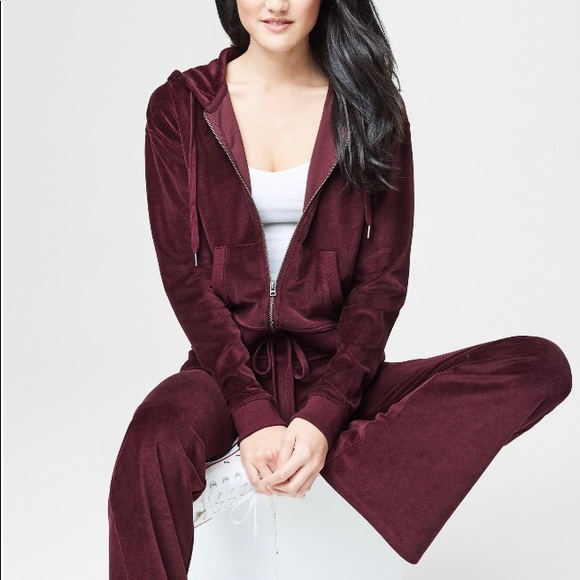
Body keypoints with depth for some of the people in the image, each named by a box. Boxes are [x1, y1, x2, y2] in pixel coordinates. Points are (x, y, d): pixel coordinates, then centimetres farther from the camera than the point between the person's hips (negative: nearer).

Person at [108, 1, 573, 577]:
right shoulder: (179, 107, 3)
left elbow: (383, 277, -1)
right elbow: (183, 275, -4)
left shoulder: (369, 108, 4)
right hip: (230, 365, -2)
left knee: (542, 366, -21)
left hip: (334, 370, 2)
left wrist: (324, 413, -17)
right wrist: (254, 415, -18)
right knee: (153, 445, -37)